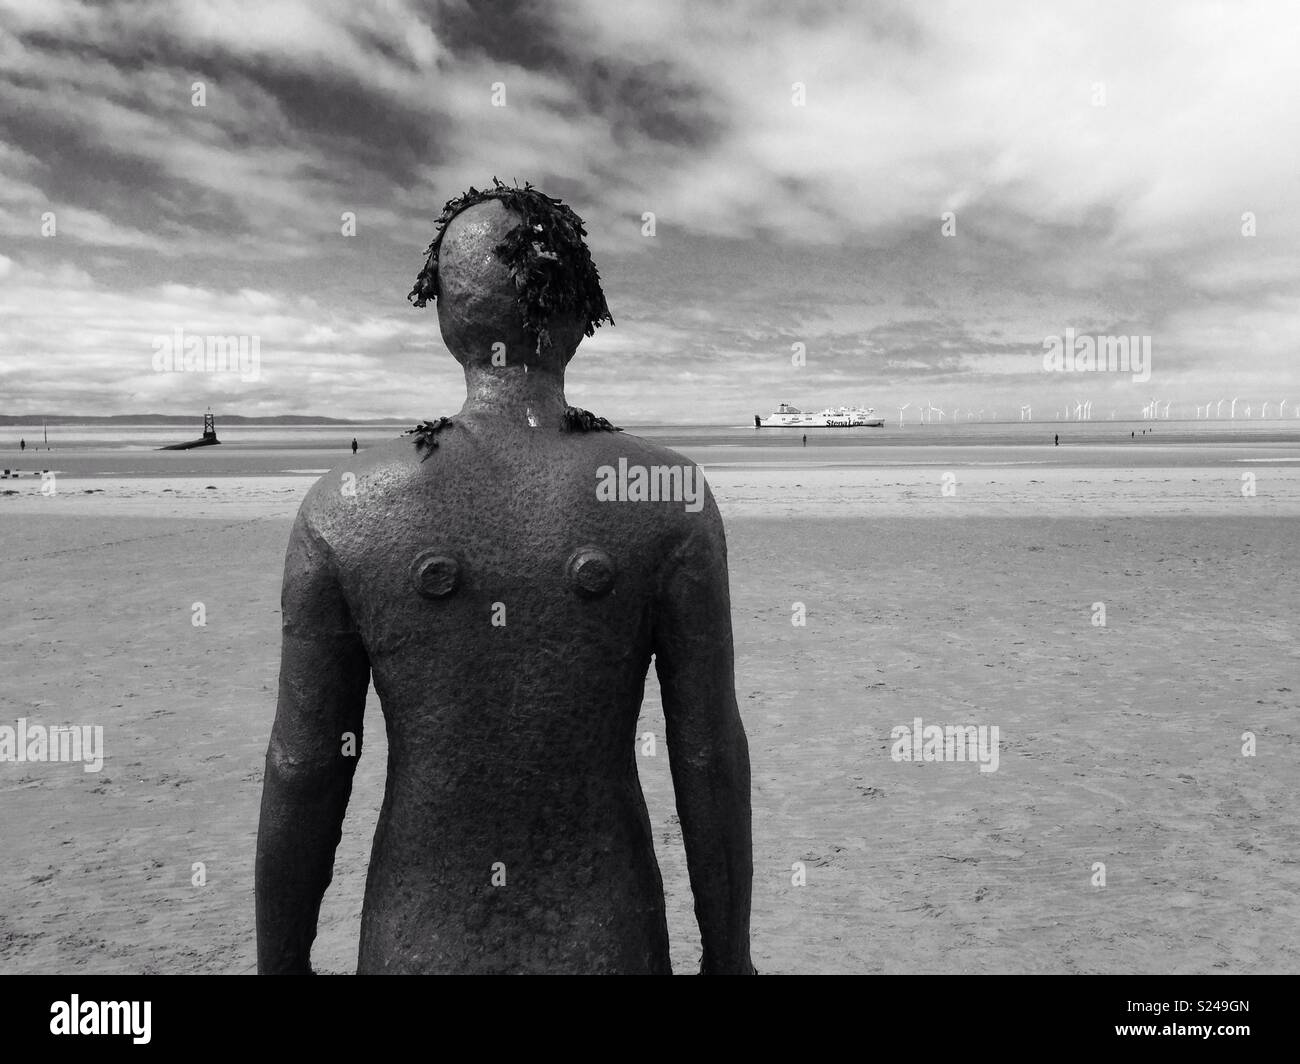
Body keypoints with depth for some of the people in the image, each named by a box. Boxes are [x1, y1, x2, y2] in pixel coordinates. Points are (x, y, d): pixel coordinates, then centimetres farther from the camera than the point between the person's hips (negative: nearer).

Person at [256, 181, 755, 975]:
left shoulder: (343, 507, -13)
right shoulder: (670, 498, -15)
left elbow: (303, 775, -9)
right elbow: (710, 757, -11)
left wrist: (281, 964, 7)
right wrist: (729, 956, 3)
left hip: (416, 948, 1)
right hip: (607, 944, 0)